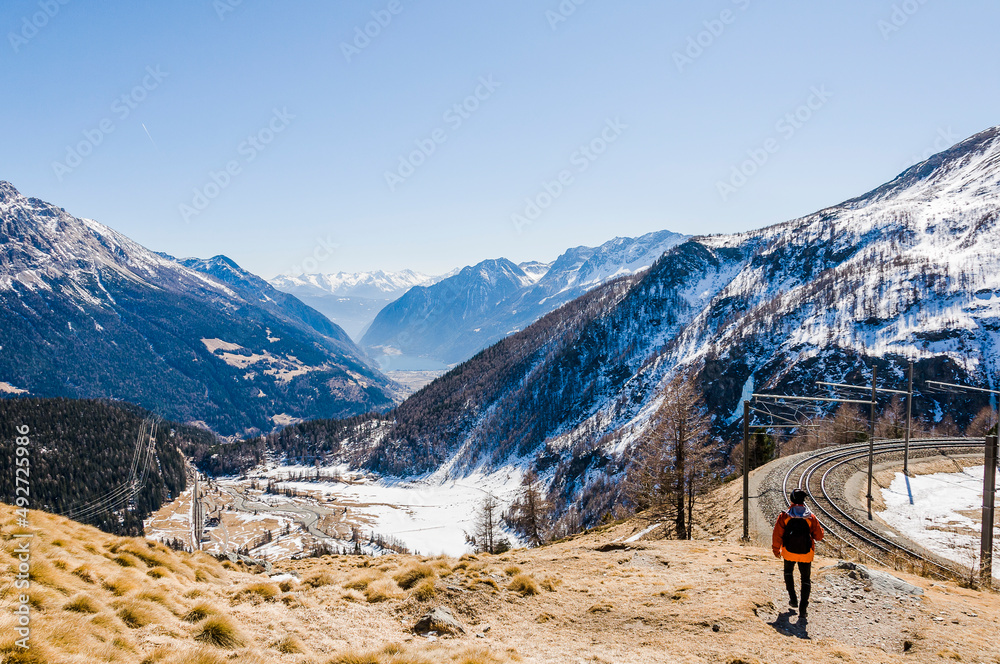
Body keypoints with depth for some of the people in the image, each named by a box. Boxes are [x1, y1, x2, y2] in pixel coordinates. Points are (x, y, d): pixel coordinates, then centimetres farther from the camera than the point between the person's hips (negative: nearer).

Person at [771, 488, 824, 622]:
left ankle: (793, 599, 27)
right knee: (805, 580, 11)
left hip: (789, 552, 0)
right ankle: (803, 611, 0)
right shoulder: (811, 517, -5)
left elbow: (777, 534, -7)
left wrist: (776, 549, 6)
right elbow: (819, 536, 0)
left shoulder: (784, 516, -7)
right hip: (806, 554, 0)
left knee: (788, 572, 29)